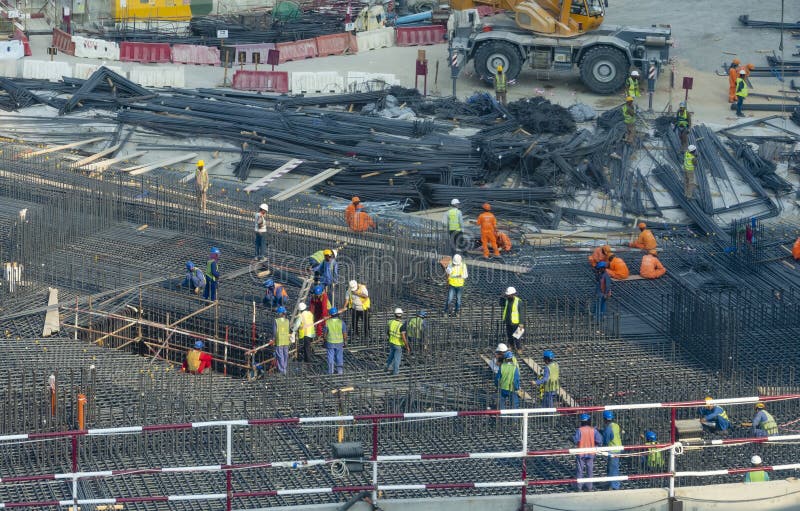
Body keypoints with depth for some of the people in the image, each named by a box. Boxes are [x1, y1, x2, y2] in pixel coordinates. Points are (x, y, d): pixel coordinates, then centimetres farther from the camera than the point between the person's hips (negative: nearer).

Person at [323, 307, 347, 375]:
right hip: (339, 342, 0)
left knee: (330, 357, 10)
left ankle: (330, 371, 12)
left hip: (330, 342, 0)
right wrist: (345, 341, 8)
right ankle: (340, 370, 19)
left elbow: (325, 333, -4)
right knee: (339, 357, 14)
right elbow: (345, 334, -8)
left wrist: (325, 341, 11)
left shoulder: (327, 322, -12)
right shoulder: (341, 322, -13)